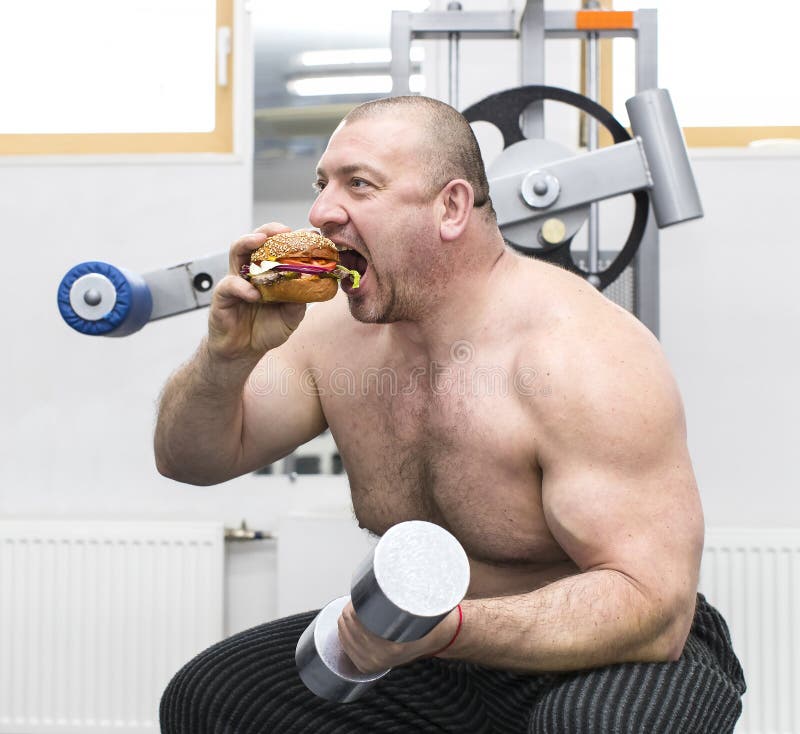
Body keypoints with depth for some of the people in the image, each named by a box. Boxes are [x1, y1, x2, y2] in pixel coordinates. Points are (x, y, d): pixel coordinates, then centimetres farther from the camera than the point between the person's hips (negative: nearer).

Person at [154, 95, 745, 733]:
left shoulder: (585, 356, -25)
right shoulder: (343, 331, -4)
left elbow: (653, 608, -28)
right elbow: (194, 459, 4)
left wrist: (450, 628, -41)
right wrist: (228, 356, -18)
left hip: (611, 660, -6)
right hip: (436, 661, 7)